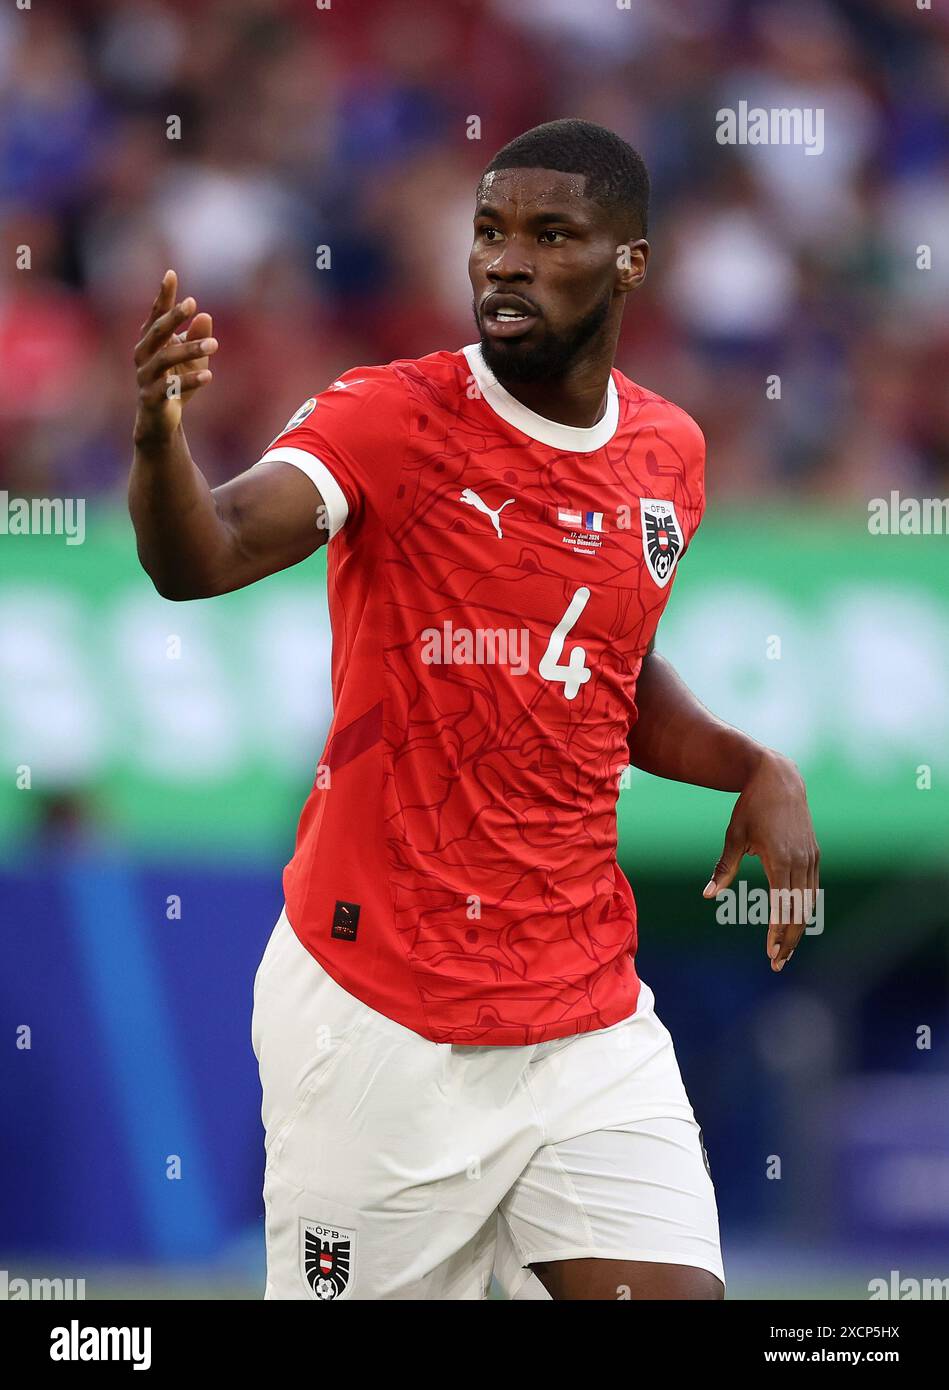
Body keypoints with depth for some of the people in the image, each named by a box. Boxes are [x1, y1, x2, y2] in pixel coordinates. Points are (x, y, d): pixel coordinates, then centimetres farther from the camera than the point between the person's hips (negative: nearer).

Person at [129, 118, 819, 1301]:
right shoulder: (392, 419, -10)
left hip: (588, 1023, 4)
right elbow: (206, 555, -28)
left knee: (669, 1291, -6)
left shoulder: (670, 456, 7)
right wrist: (159, 440, -49)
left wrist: (752, 769, 6)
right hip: (376, 1014, -4)